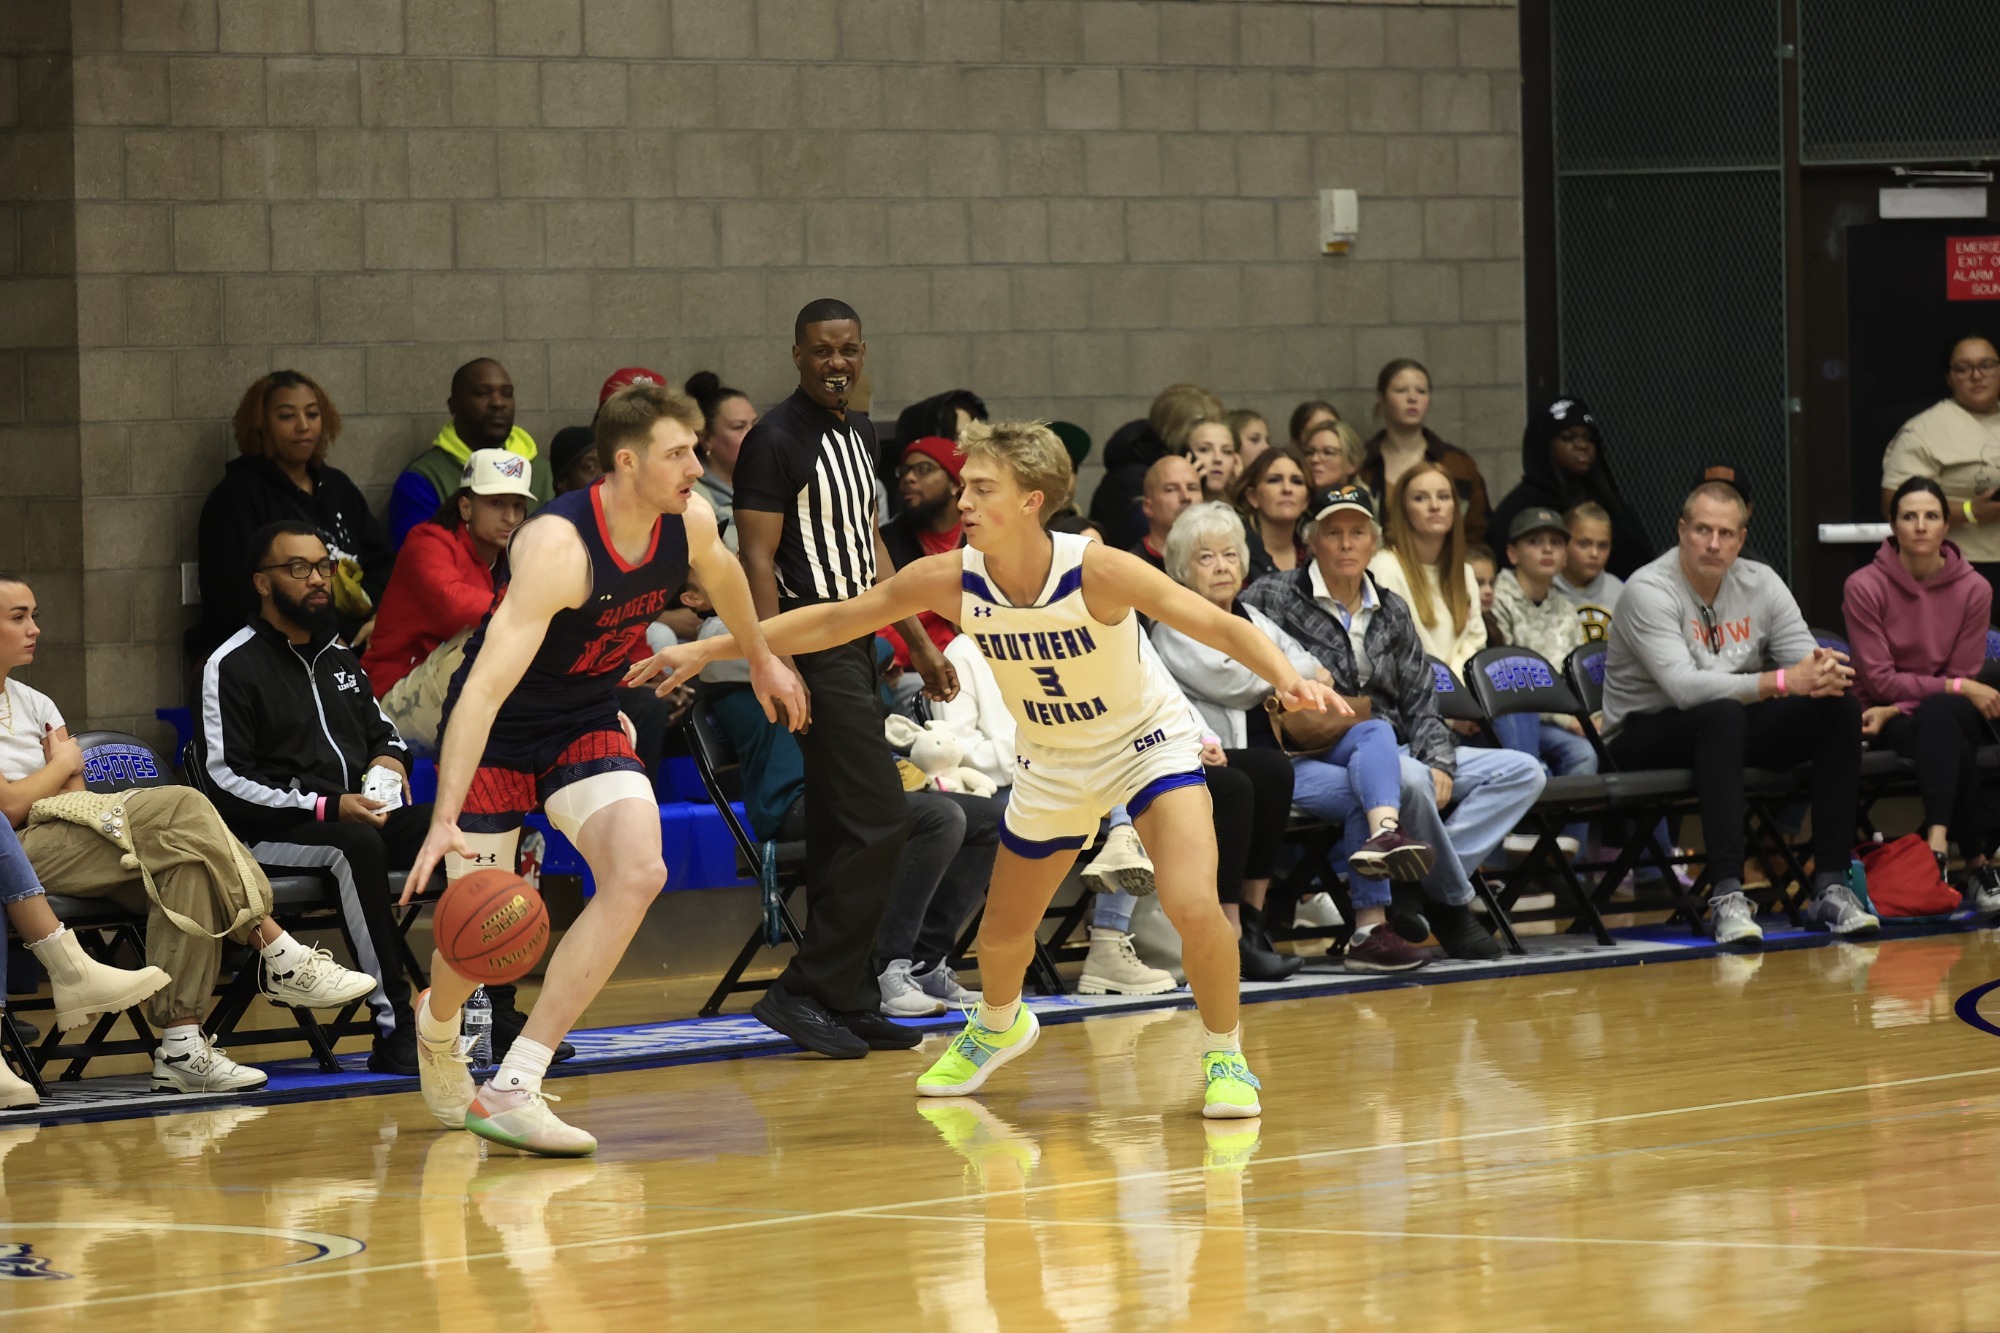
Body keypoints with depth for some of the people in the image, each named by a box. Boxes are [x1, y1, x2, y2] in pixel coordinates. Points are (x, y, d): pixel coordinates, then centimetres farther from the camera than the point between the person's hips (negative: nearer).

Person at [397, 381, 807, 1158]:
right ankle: (436, 1029, 42)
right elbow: (485, 689, -38)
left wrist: (761, 658, 33)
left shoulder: (688, 520, -11)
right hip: (498, 734, -5)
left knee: (638, 873, -22)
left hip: (586, 723, 5)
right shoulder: (556, 548, -33)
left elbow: (721, 572, 17)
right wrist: (443, 822, -46)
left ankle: (513, 1089, -22)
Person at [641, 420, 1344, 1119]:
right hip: (1052, 765, 4)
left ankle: (1225, 1056, 1)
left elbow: (1223, 627, -32)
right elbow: (831, 620, -9)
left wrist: (1287, 678, -52)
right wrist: (707, 651, -10)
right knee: (1002, 931, 14)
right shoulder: (950, 579, -20)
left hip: (1146, 744, -4)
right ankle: (999, 1026, 50)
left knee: (1193, 907, -25)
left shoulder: (1098, 572, -31)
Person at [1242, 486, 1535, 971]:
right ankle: (1452, 902, -16)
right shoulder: (1274, 599, 2)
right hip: (1313, 762, -7)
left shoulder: (1391, 611, 16)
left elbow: (1421, 703, 13)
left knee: (1523, 772, -9)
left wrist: (1440, 766, -5)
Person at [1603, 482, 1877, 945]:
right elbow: (1684, 686, -31)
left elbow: (1807, 660, -4)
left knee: (1841, 705, -16)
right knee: (1722, 713, -39)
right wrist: (1782, 682, -38)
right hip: (1644, 739, -6)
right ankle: (1726, 894, -44)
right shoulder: (1650, 590, -18)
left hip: (1729, 729, 6)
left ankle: (1830, 886, -18)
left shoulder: (1760, 582, 2)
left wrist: (1827, 672, -31)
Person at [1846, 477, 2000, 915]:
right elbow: (1879, 681, -10)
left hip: (1950, 714, 1)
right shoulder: (1865, 587, -8)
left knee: (1940, 715, -37)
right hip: (1885, 717, -1)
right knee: (1954, 745, -34)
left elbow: (1962, 678, -3)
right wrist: (1955, 688, -18)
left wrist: (1898, 708, -17)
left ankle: (1939, 842, -51)